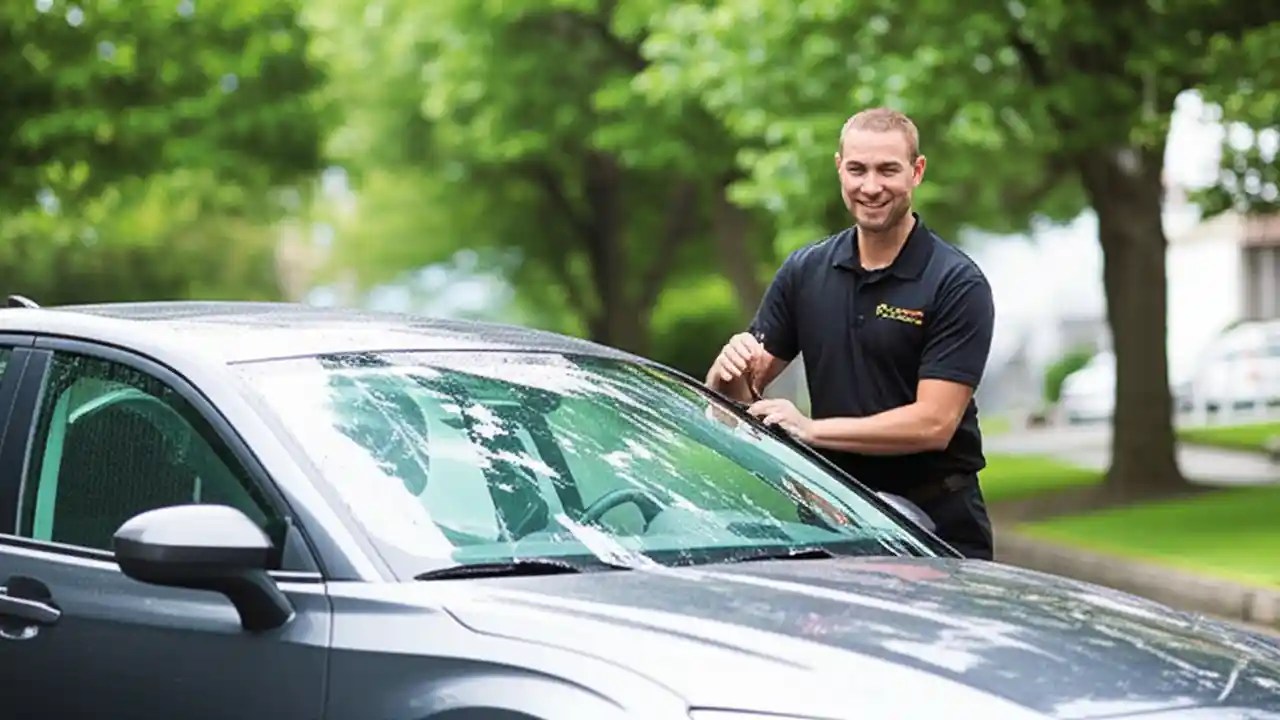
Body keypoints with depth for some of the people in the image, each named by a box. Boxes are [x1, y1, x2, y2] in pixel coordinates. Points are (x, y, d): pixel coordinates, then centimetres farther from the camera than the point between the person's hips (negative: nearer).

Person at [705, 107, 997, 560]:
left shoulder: (958, 284, -11)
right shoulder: (805, 271, 4)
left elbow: (934, 423, -19)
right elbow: (740, 394, 6)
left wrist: (812, 429, -24)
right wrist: (731, 372, -17)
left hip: (937, 523, -4)